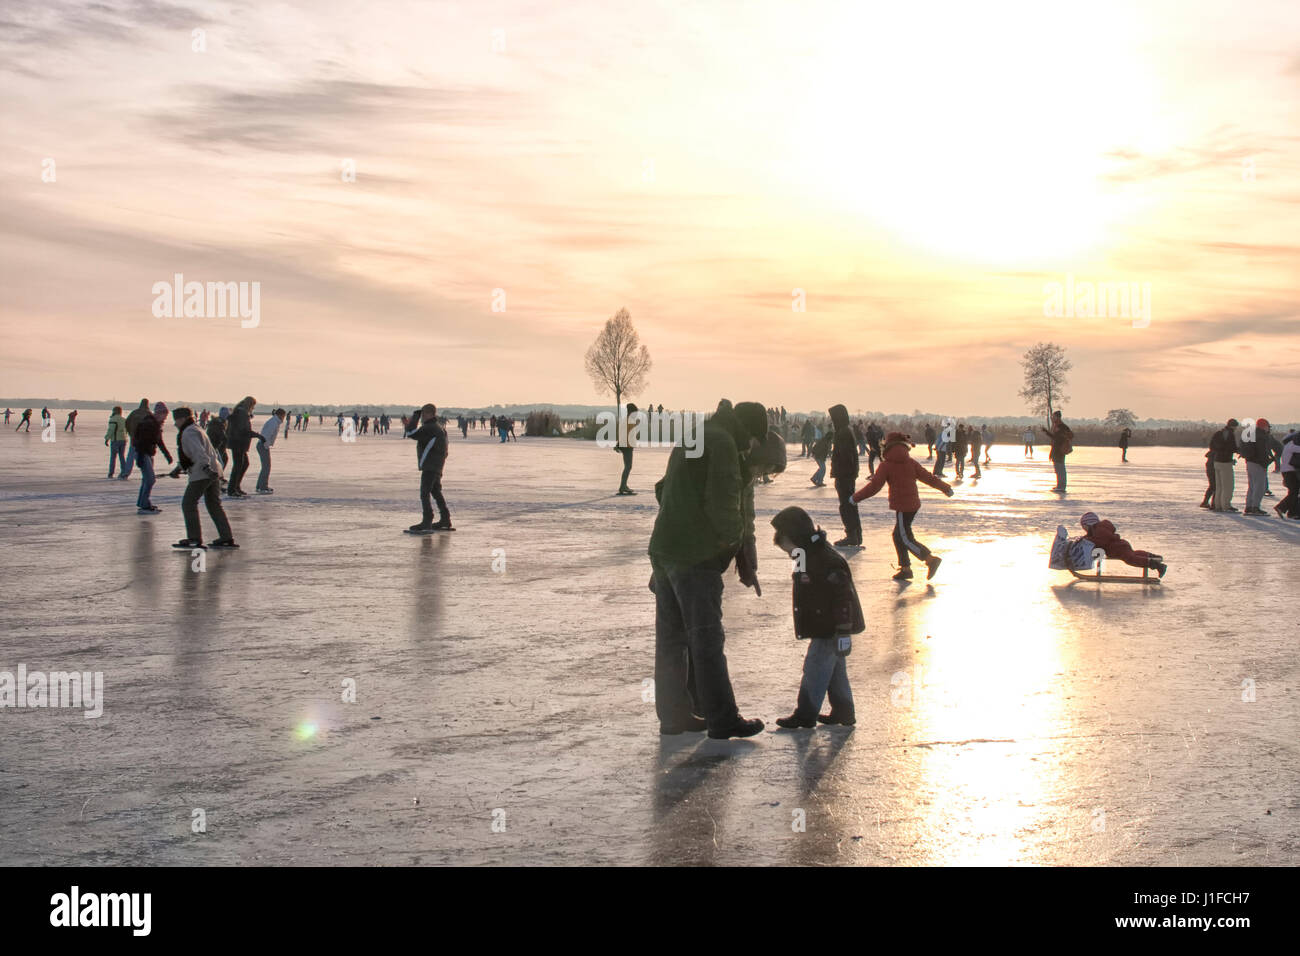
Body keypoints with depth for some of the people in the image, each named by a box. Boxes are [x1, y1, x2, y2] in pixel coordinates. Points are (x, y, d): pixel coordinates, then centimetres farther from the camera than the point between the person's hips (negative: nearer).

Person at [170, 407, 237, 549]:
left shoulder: (188, 433, -8)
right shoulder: (197, 430, 24)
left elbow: (198, 451, -24)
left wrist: (206, 467, -37)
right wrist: (180, 469, 42)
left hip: (202, 473, -10)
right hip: (214, 472, 10)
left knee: (188, 503, -1)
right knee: (214, 505, 13)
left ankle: (194, 538, -3)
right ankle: (227, 538, 9)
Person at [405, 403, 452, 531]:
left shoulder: (429, 428, -17)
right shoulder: (439, 428, 14)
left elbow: (411, 433, -20)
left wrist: (415, 415, -12)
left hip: (429, 467, -10)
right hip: (437, 468, 10)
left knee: (424, 494, -9)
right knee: (437, 493, 18)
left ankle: (427, 522, -12)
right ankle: (445, 519, 21)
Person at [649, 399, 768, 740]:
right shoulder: (722, 443, -11)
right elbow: (723, 504, -18)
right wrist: (735, 540, 0)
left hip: (663, 549, 9)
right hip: (696, 557, -9)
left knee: (671, 637, 12)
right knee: (706, 638, -5)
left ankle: (674, 714, 19)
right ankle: (722, 719, 0)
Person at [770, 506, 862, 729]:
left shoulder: (825, 561, -24)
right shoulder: (812, 556, 10)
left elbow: (842, 596, -26)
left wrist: (843, 633, -25)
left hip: (829, 631, -10)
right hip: (825, 629, 10)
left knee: (815, 670, -3)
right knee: (835, 670, 17)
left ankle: (805, 714, 5)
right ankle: (843, 712, 26)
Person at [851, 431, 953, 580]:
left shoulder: (886, 465, -9)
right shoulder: (911, 462, 7)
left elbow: (874, 486, -12)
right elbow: (929, 477, 10)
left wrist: (855, 497, -3)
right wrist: (946, 488, 22)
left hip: (902, 506, -7)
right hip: (913, 503, 7)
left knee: (905, 538, -3)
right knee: (898, 535, 15)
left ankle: (931, 558, -13)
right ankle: (905, 567, 15)